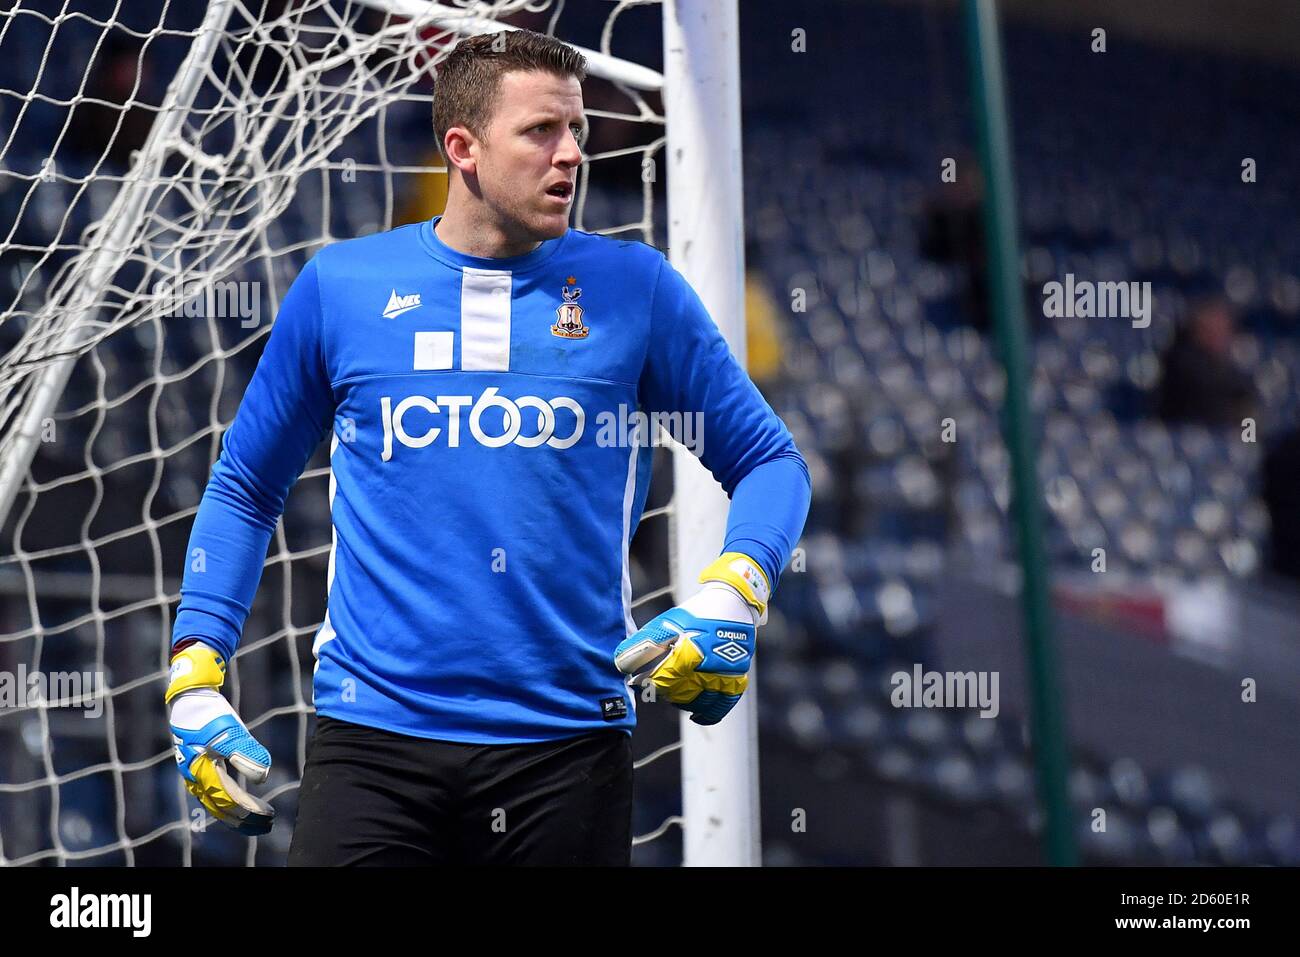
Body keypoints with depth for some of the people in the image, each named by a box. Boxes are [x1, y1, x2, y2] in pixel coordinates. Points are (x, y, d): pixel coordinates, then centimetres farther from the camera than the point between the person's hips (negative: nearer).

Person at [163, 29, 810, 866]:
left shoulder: (636, 288, 3)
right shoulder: (338, 286, 4)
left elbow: (770, 460, 7)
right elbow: (247, 486, 13)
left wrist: (734, 592, -12)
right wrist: (195, 674, 5)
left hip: (569, 747, 0)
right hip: (373, 740, 0)